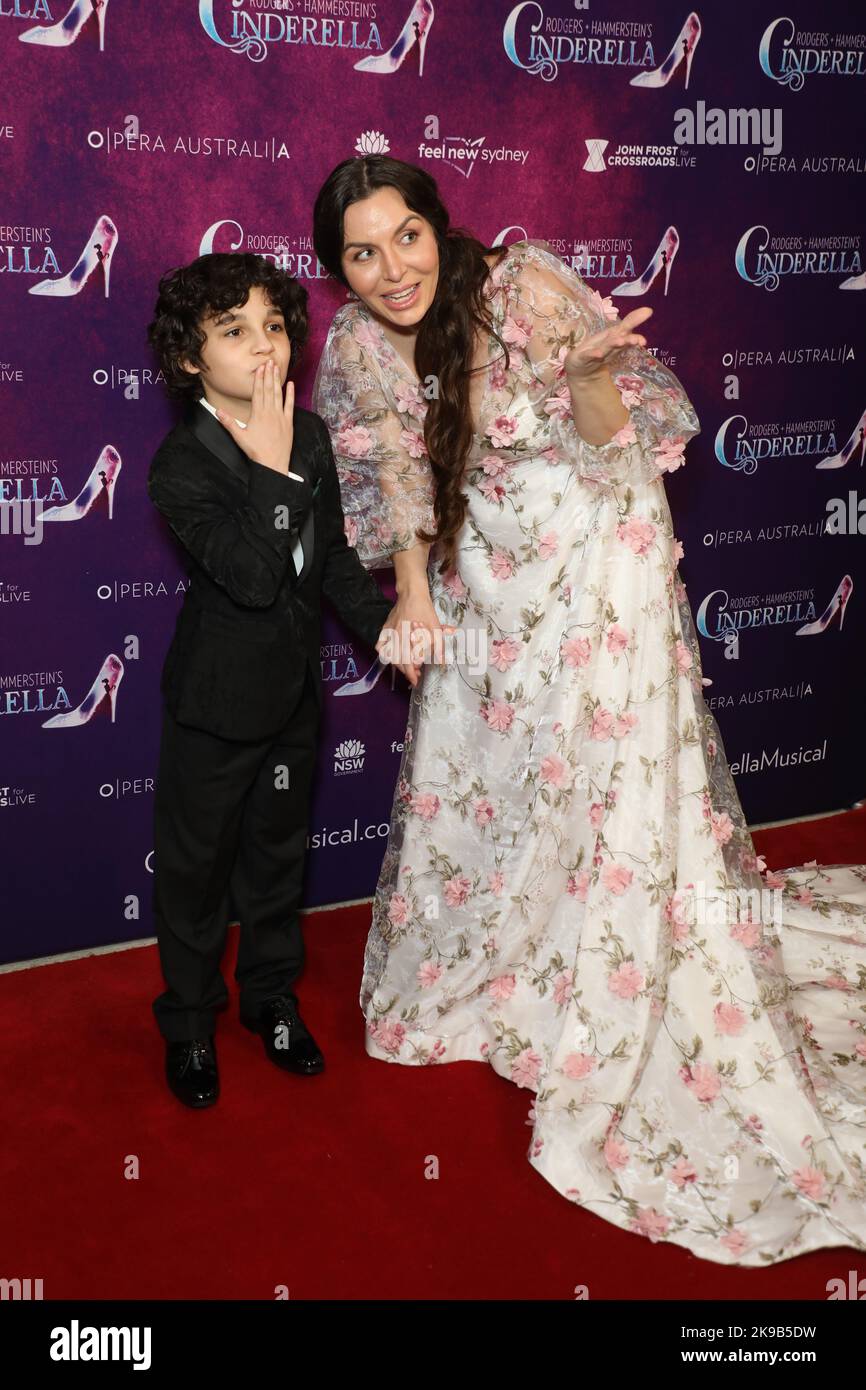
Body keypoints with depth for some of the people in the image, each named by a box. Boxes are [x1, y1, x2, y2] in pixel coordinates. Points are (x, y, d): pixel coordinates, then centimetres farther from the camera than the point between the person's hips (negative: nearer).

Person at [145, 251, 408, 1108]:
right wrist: (271, 469, -32)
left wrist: (383, 622, -2)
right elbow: (254, 578, -33)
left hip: (294, 691, 5)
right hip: (216, 701, -5)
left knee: (277, 852, 21)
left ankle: (271, 997, 41)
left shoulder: (310, 435, -2)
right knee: (195, 864, 11)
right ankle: (189, 1022, 32)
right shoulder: (181, 466, -21)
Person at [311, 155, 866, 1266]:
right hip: (483, 575, 5)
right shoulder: (359, 343, -7)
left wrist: (588, 375, -37)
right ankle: (483, 974, 41)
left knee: (615, 789, -3)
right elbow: (398, 476, 4)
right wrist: (413, 594, -1)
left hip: (596, 560, -5)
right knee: (472, 771, 16)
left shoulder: (529, 286, -21)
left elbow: (616, 440, -18)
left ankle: (623, 1033, 16)